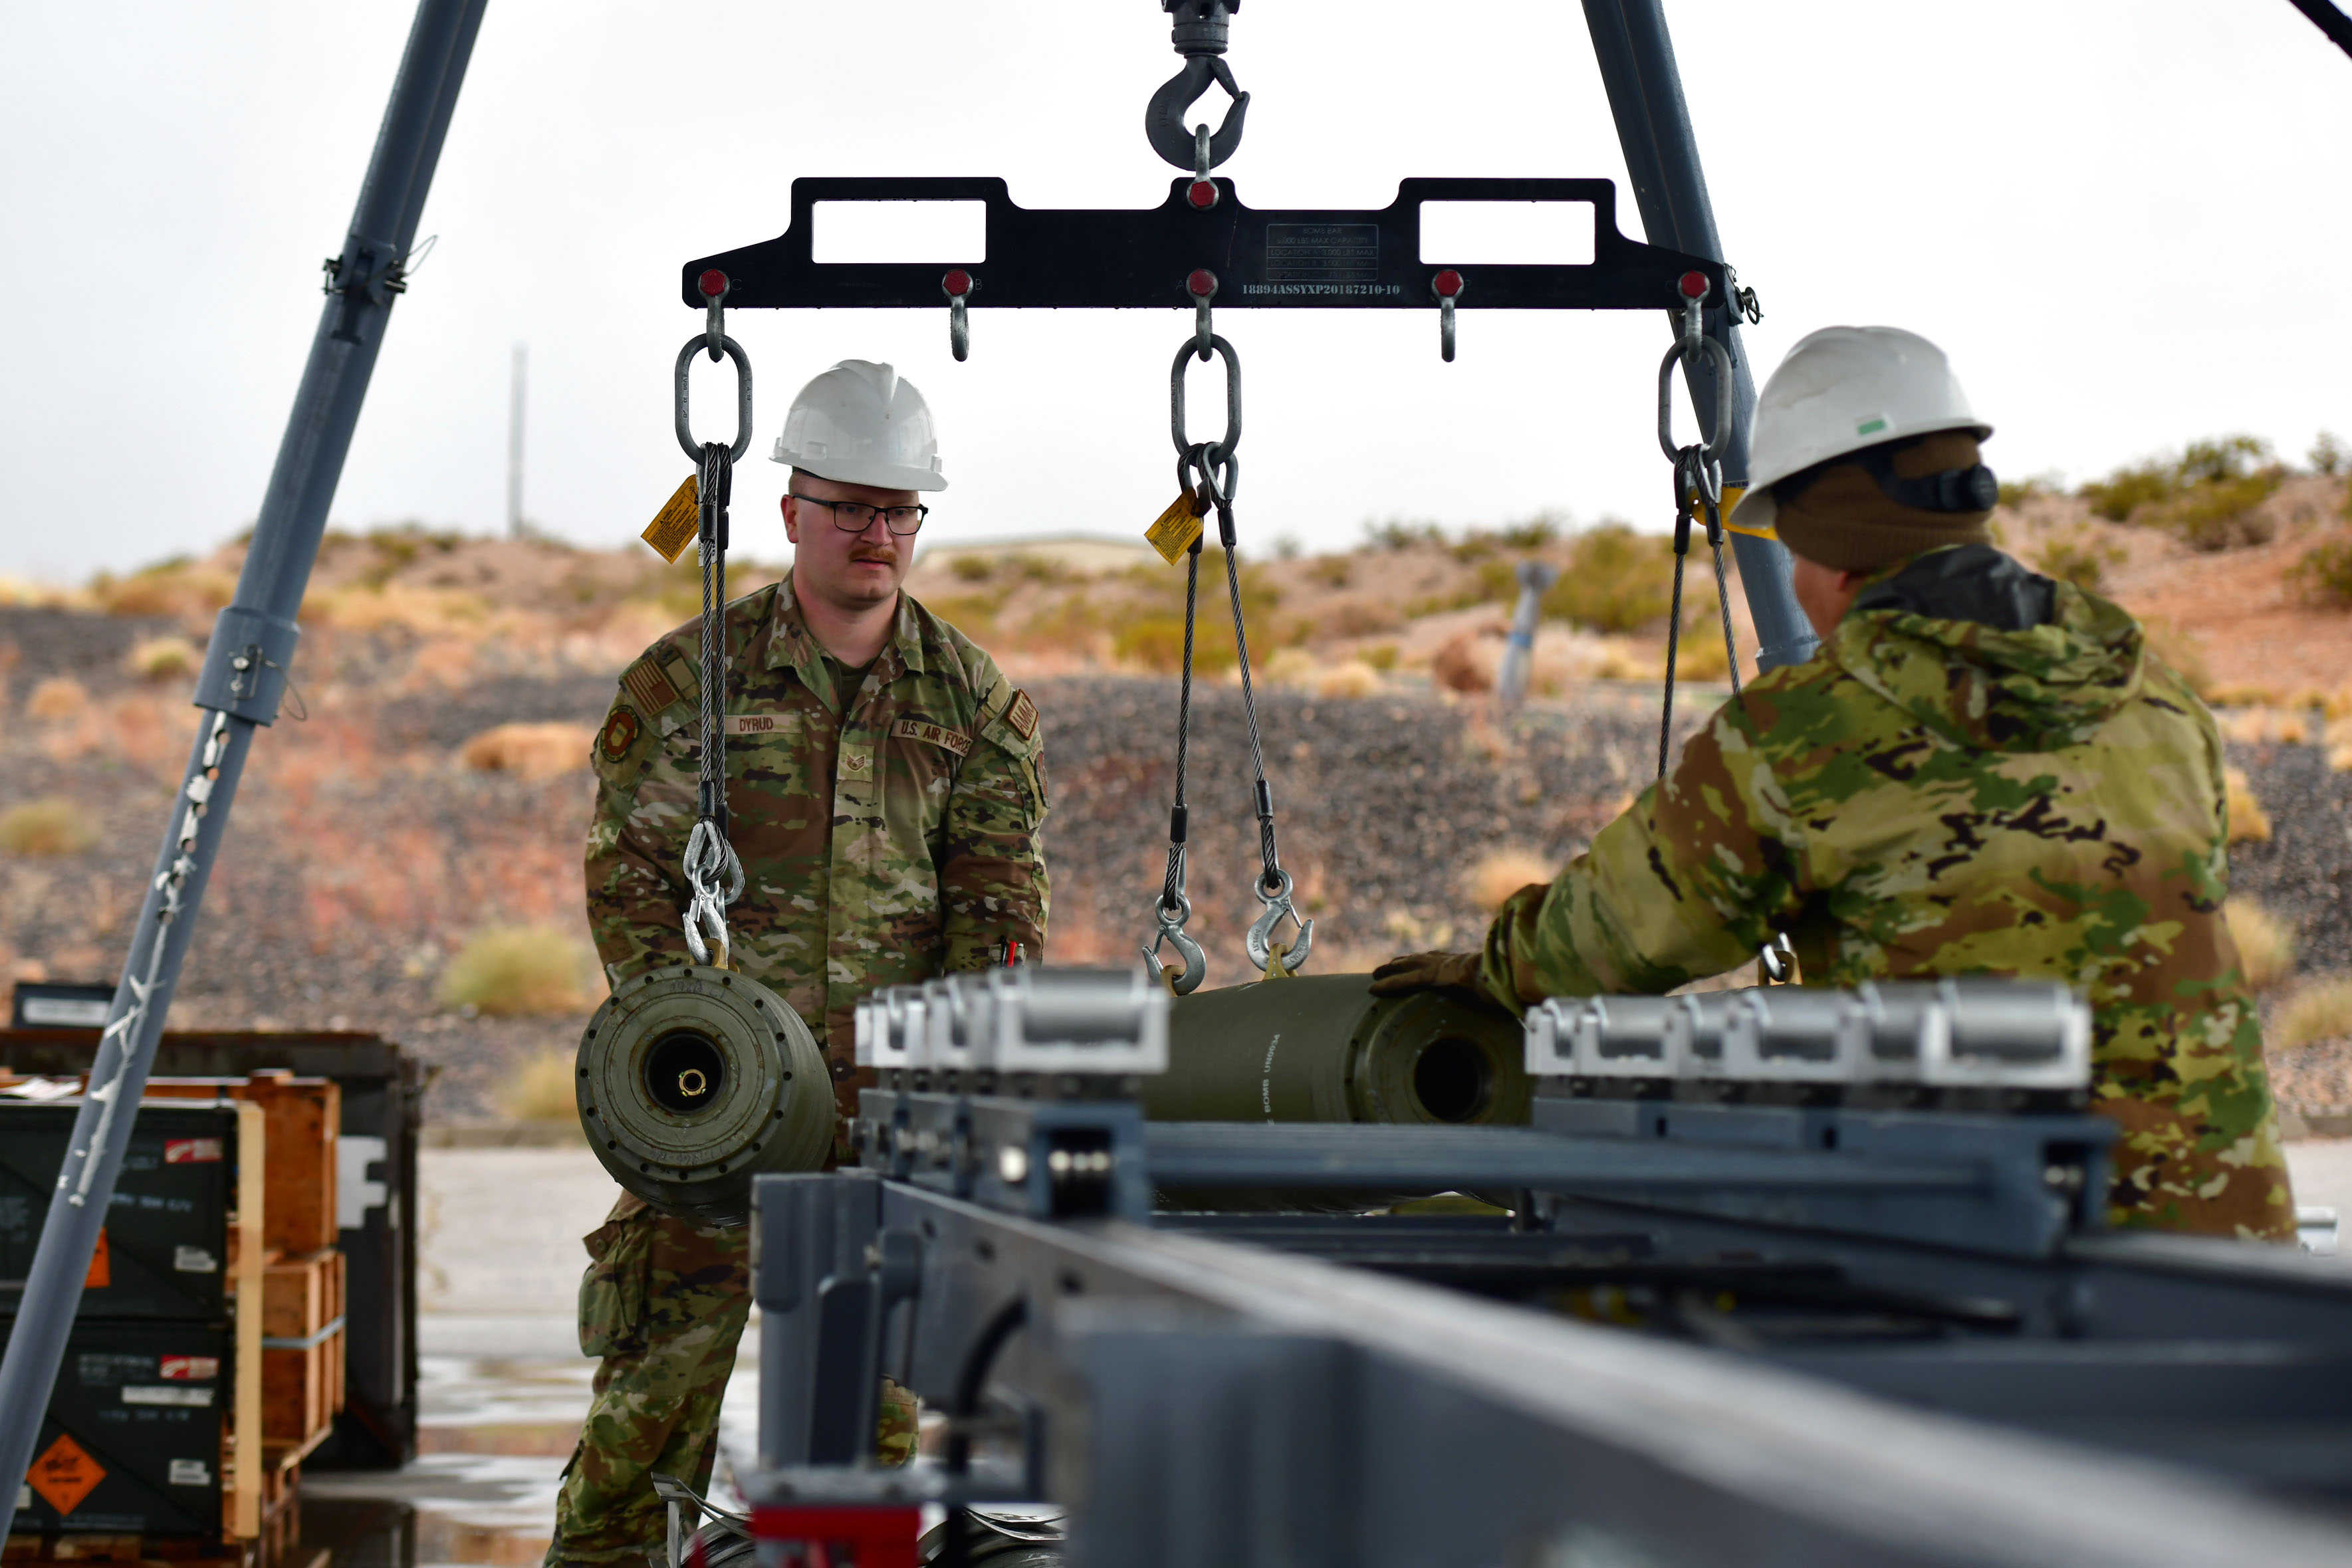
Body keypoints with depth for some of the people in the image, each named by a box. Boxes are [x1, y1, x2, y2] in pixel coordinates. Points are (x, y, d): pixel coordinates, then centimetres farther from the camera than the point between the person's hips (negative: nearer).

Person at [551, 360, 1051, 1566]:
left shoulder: (974, 698, 9)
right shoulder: (691, 677, 3)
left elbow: (1000, 893, 4)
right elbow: (626, 866, 2)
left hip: (893, 1091, 2)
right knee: (671, 1347, -6)